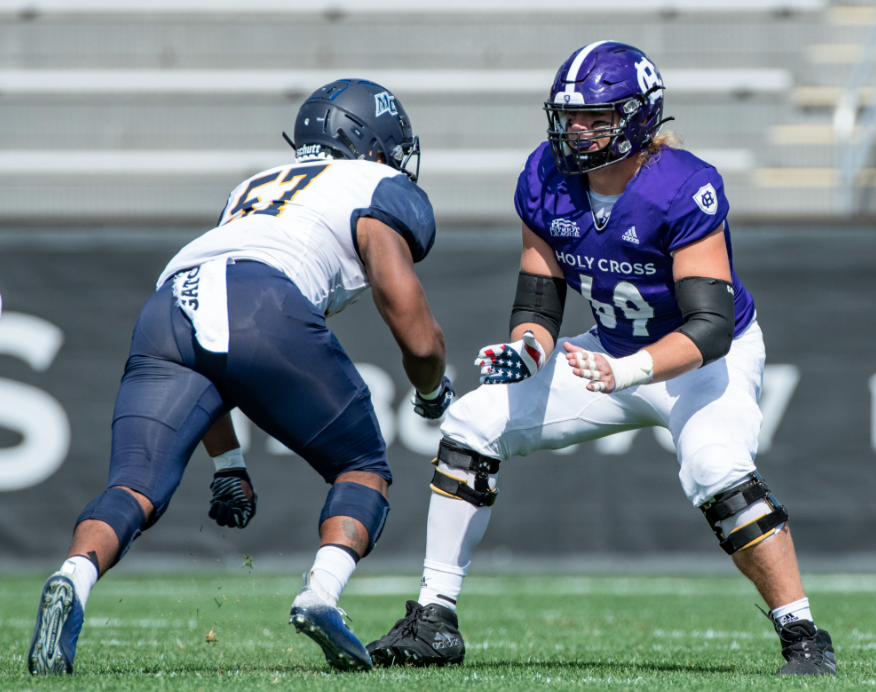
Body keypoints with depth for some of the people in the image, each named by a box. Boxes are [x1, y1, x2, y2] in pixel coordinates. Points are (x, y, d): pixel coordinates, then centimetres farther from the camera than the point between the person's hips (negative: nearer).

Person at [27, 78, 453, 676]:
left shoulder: (256, 189, 41)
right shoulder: (383, 192, 22)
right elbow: (417, 334, 10)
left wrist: (228, 464, 37)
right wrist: (432, 391, 33)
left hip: (171, 306, 4)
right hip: (269, 309, -4)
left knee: (135, 489, -3)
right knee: (363, 470, 15)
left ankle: (74, 580, -33)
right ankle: (321, 595, -10)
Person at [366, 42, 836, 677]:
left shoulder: (682, 190, -30)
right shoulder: (547, 180, -12)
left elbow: (711, 326, -35)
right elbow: (538, 304, -5)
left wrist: (625, 373, -49)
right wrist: (524, 351, -29)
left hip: (704, 362, -6)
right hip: (615, 353, 6)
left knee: (718, 472, -35)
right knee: (471, 427, -4)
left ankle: (804, 636, -21)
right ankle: (434, 621, 3)